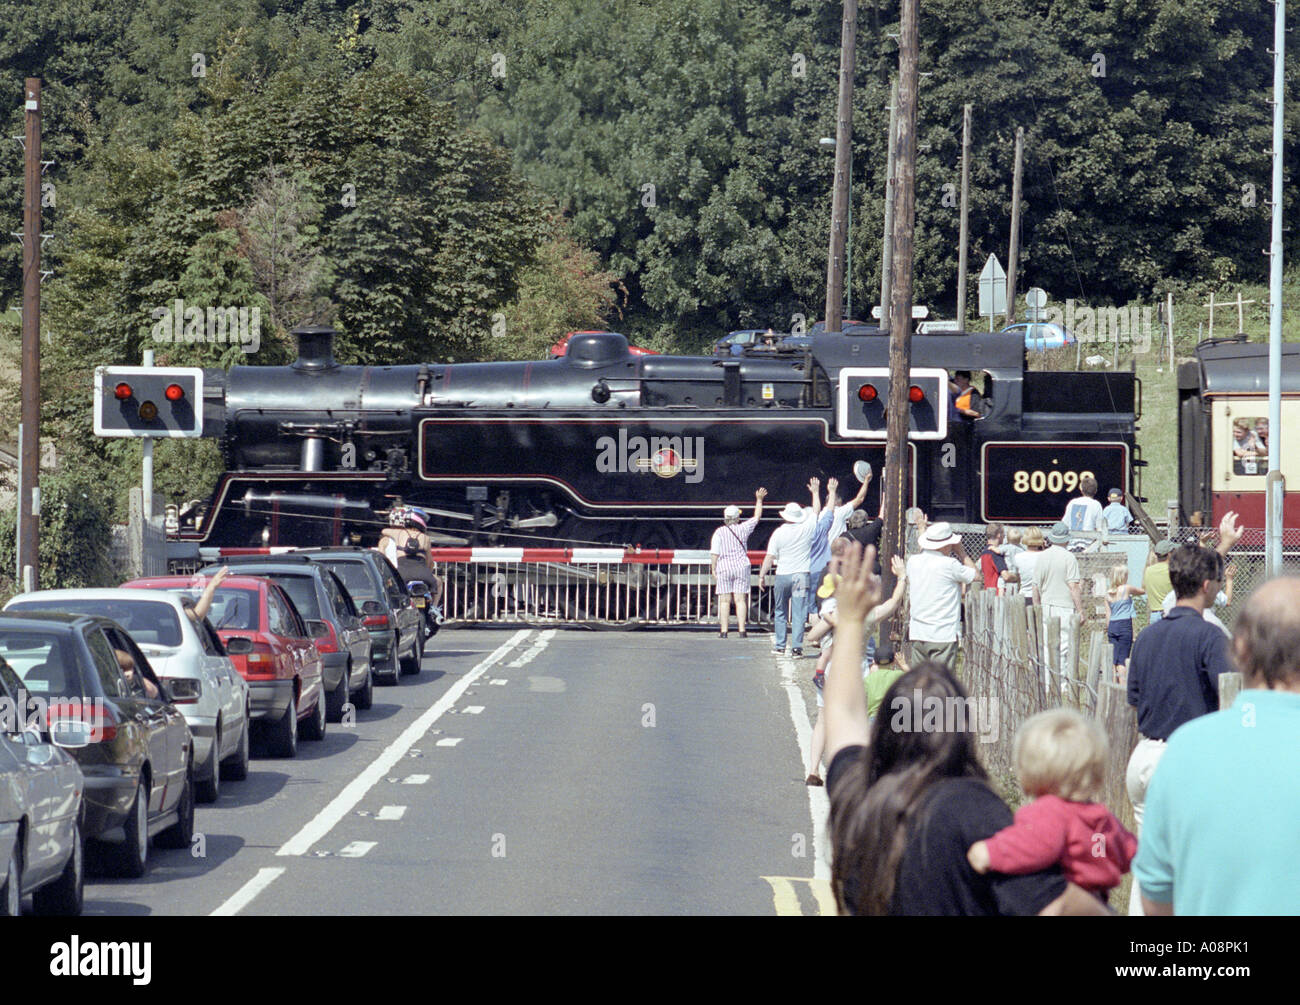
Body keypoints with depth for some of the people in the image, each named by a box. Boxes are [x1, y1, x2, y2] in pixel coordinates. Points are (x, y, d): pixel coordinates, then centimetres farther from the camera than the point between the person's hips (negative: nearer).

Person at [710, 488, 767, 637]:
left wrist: (713, 569, 2)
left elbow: (714, 553, -8)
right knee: (740, 599, 1)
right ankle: (742, 630, -2)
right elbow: (756, 517, 14)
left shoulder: (719, 532, -5)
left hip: (724, 568, -1)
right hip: (741, 567, 1)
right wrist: (759, 500, 25)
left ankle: (724, 631, -1)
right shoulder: (743, 529, -1)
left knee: (725, 600, 2)